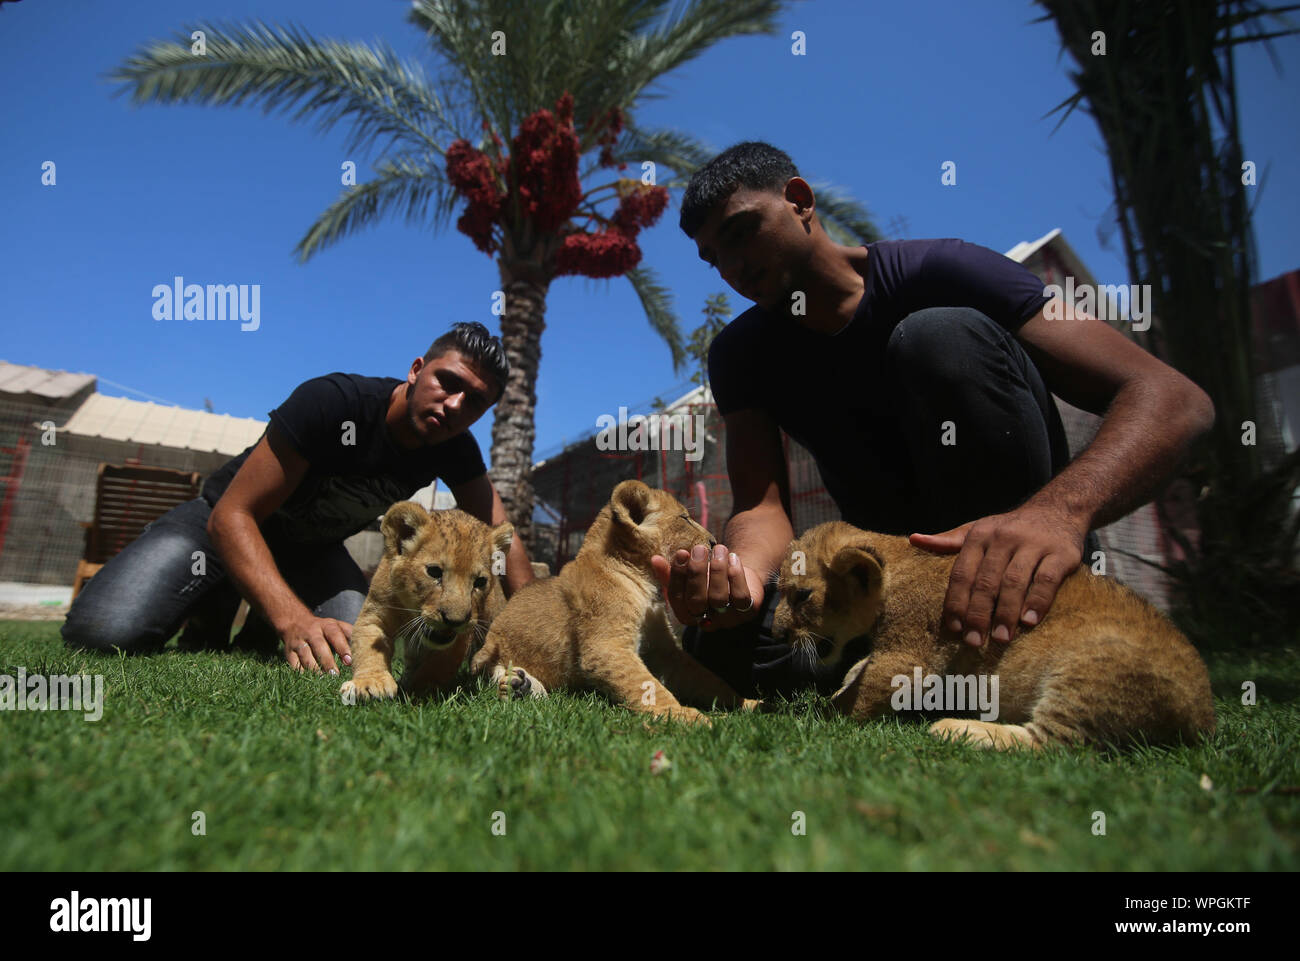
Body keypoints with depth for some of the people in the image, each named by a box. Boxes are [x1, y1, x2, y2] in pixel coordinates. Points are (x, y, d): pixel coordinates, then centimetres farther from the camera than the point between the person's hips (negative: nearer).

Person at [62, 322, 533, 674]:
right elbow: (231, 515, -33)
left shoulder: (454, 448, -15)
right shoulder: (332, 401, -32)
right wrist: (295, 620, -48)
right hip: (224, 525, -3)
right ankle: (213, 613, 8)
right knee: (104, 632, -25)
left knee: (357, 654, -22)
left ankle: (260, 632, 9)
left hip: (311, 549, 4)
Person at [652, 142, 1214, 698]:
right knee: (720, 638, -24)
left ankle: (1010, 651, -21)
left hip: (1014, 568, -3)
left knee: (943, 336, -26)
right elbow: (762, 507, -12)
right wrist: (742, 572, -37)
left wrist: (1060, 511, -43)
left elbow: (1174, 398, -22)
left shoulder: (932, 274, -13)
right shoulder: (740, 354, 0)